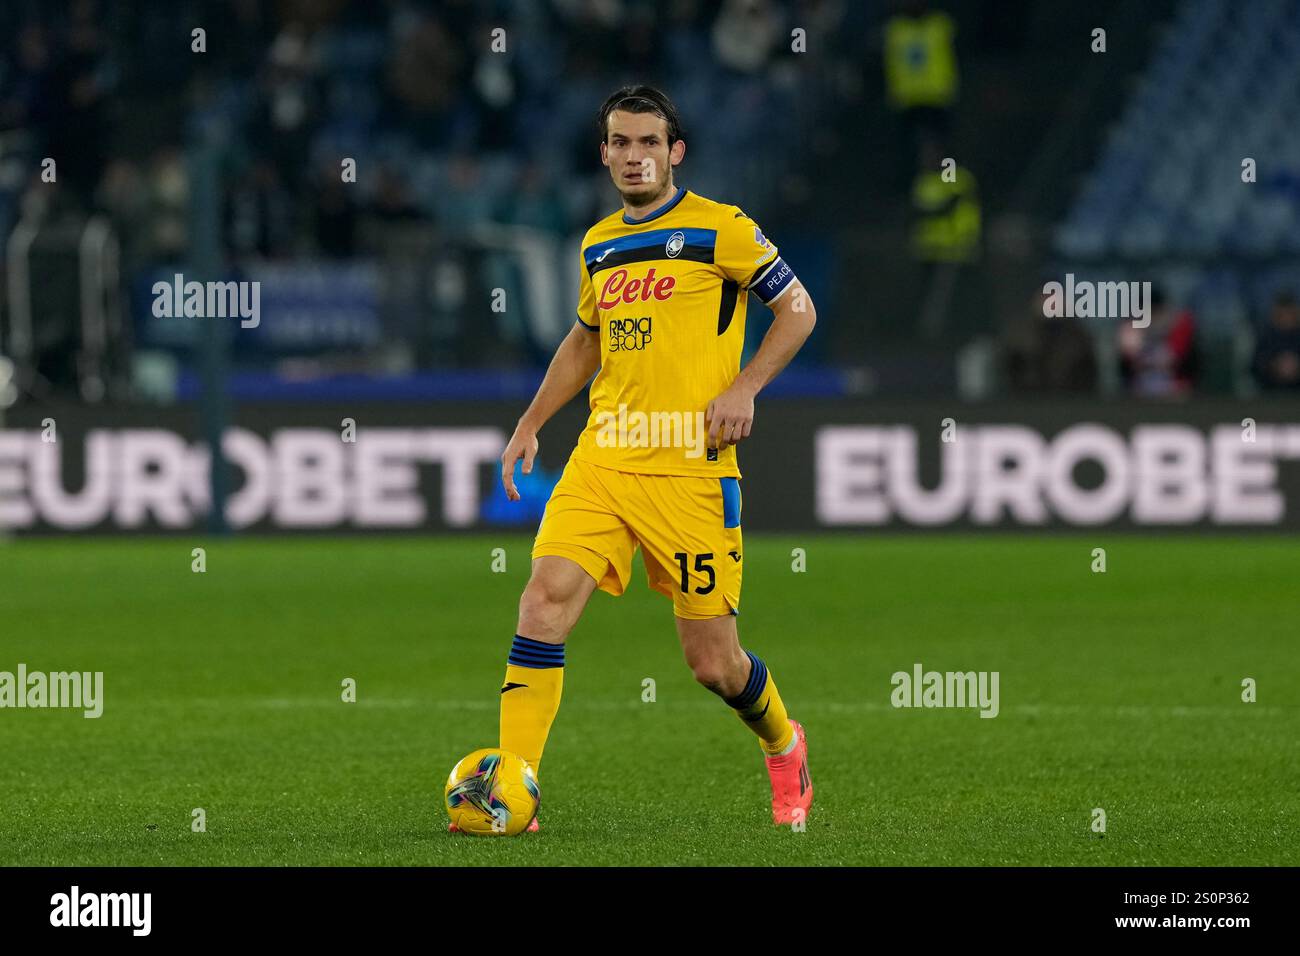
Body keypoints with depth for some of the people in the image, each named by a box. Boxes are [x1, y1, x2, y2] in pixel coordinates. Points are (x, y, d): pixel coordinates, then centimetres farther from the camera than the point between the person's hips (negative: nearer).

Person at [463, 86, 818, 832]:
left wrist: (744, 388, -11)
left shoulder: (720, 229, -1)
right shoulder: (599, 245, 16)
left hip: (690, 465, -5)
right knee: (546, 597, -17)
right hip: (603, 457, 5)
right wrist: (531, 424, 22)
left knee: (713, 662, -1)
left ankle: (784, 746, 33)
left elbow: (798, 309, 3)